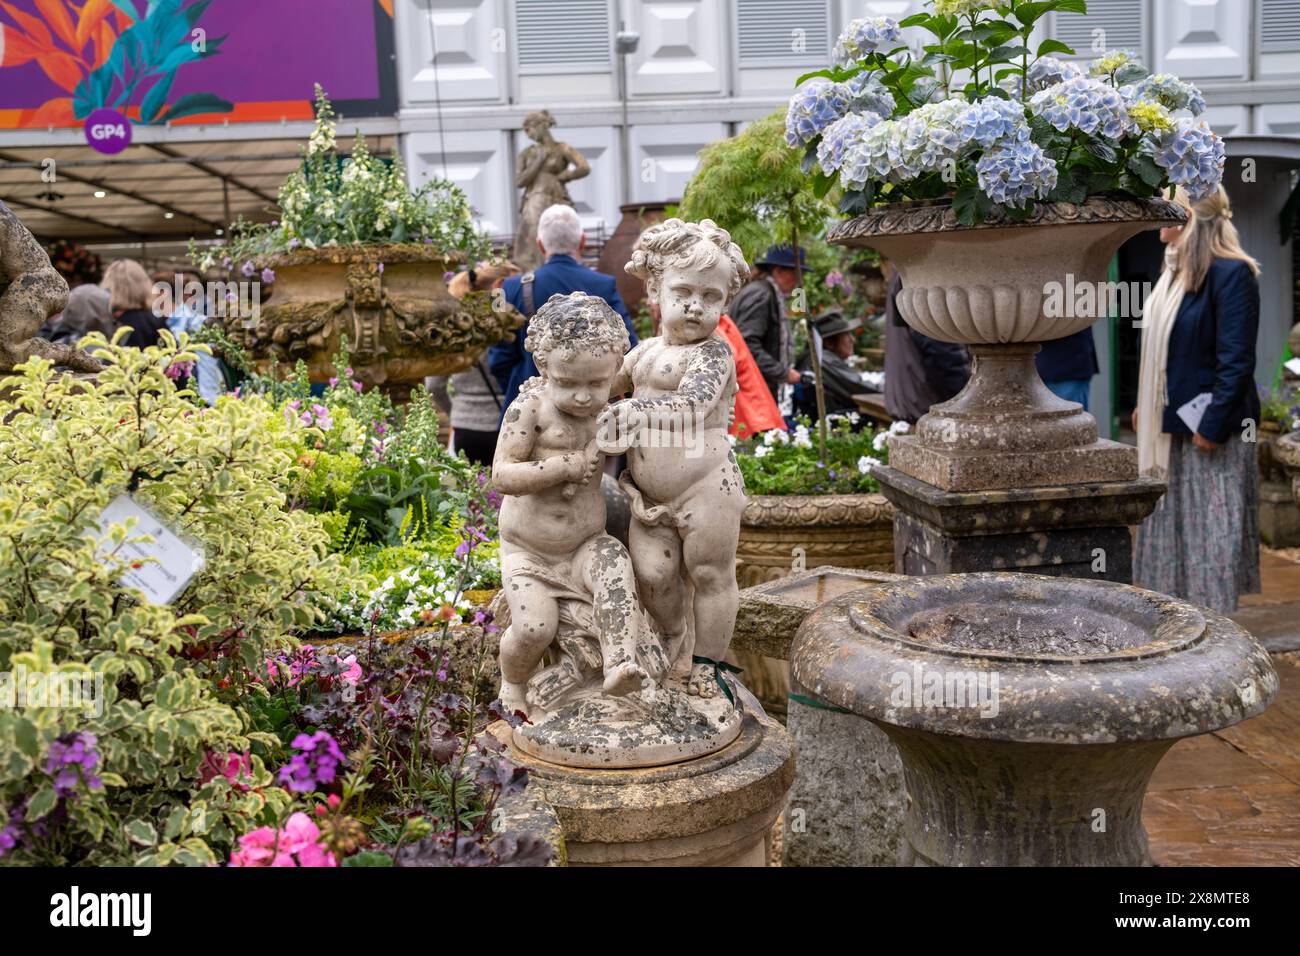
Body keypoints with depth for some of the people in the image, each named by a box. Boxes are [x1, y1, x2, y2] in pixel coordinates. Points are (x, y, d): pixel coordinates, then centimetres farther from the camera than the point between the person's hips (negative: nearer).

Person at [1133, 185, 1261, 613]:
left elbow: (1236, 361, -20)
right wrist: (1145, 406, 14)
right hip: (1172, 423, 9)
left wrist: (1213, 425, -22)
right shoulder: (1176, 270, 11)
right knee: (1171, 526, 15)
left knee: (1210, 529, -1)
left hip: (1209, 426, -9)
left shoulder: (1231, 273, -16)